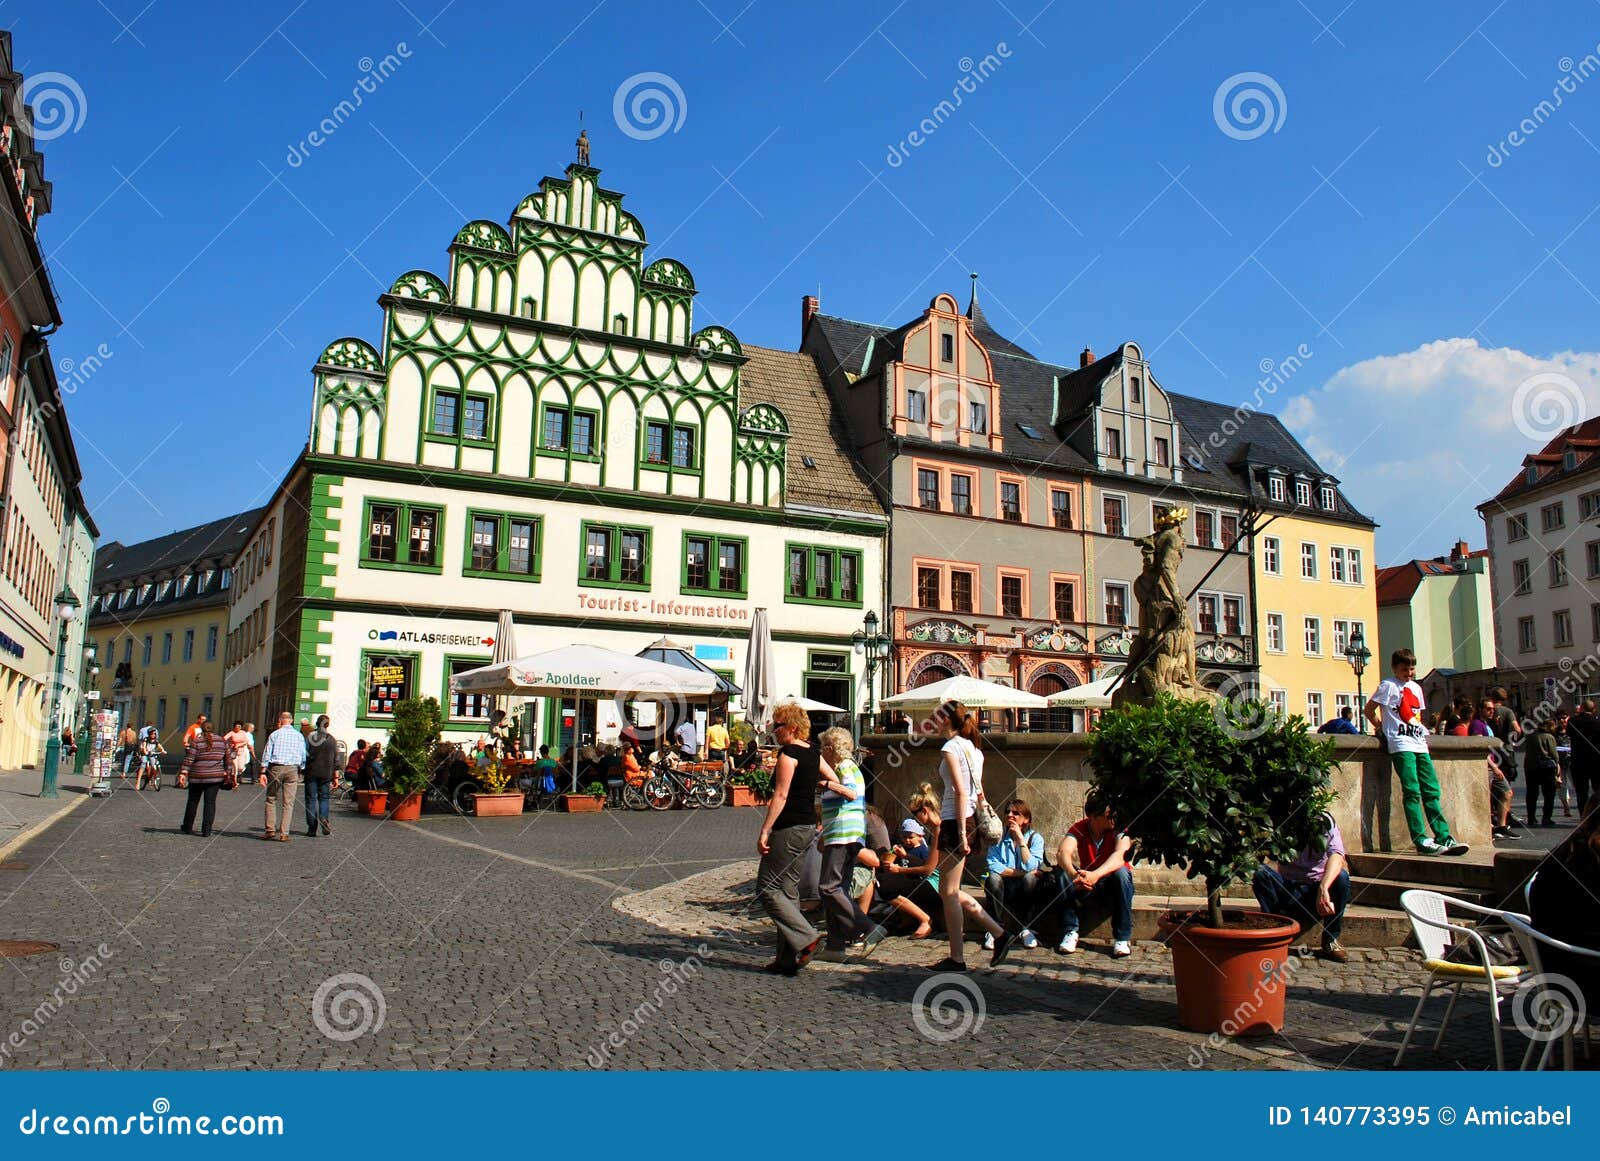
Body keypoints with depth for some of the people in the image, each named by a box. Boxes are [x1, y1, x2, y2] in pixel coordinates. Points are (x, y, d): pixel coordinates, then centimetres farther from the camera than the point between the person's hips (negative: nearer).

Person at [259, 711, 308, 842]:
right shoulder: (299, 736, 7)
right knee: (288, 803, 2)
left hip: (276, 768, -1)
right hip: (292, 769, 1)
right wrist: (300, 772, 14)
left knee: (271, 800, 10)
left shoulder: (274, 734, 3)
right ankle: (284, 833, 0)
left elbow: (267, 755, 0)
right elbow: (303, 757, 6)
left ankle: (270, 830, 2)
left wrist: (263, 772, 0)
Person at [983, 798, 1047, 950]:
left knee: (1030, 878, -32)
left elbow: (1030, 867, -22)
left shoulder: (1035, 838, -4)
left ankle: (1026, 929, -16)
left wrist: (1020, 838, -20)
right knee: (993, 878, -30)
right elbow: (992, 866, -17)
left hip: (1026, 890, 0)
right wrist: (1022, 872, -21)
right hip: (1004, 890, 1)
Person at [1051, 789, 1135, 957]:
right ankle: (1070, 932, -19)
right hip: (1087, 885, 2)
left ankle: (1123, 938, -25)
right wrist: (1074, 874, -53)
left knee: (1121, 872, -34)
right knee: (1061, 870, -24)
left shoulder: (1119, 828, -19)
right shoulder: (1079, 828, -13)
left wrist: (1095, 875, -57)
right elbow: (1062, 852, -31)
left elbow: (1119, 856, -39)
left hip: (1113, 883, -2)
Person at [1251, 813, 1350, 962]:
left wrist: (1323, 887, -42)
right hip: (1287, 890, 0)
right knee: (1259, 872, -26)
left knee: (1341, 876, -29)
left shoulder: (1325, 822, -7)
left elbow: (1337, 856, -24)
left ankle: (1331, 940, -14)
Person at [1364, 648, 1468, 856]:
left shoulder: (1416, 688, 20)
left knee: (1431, 791, 3)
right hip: (1401, 746, -7)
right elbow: (1369, 709, -1)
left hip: (1419, 744, 7)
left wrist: (1422, 731, 13)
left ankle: (1443, 838, 4)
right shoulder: (1388, 685, -1)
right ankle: (1421, 841, -11)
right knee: (1412, 792, -10)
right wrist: (1384, 729, 1)